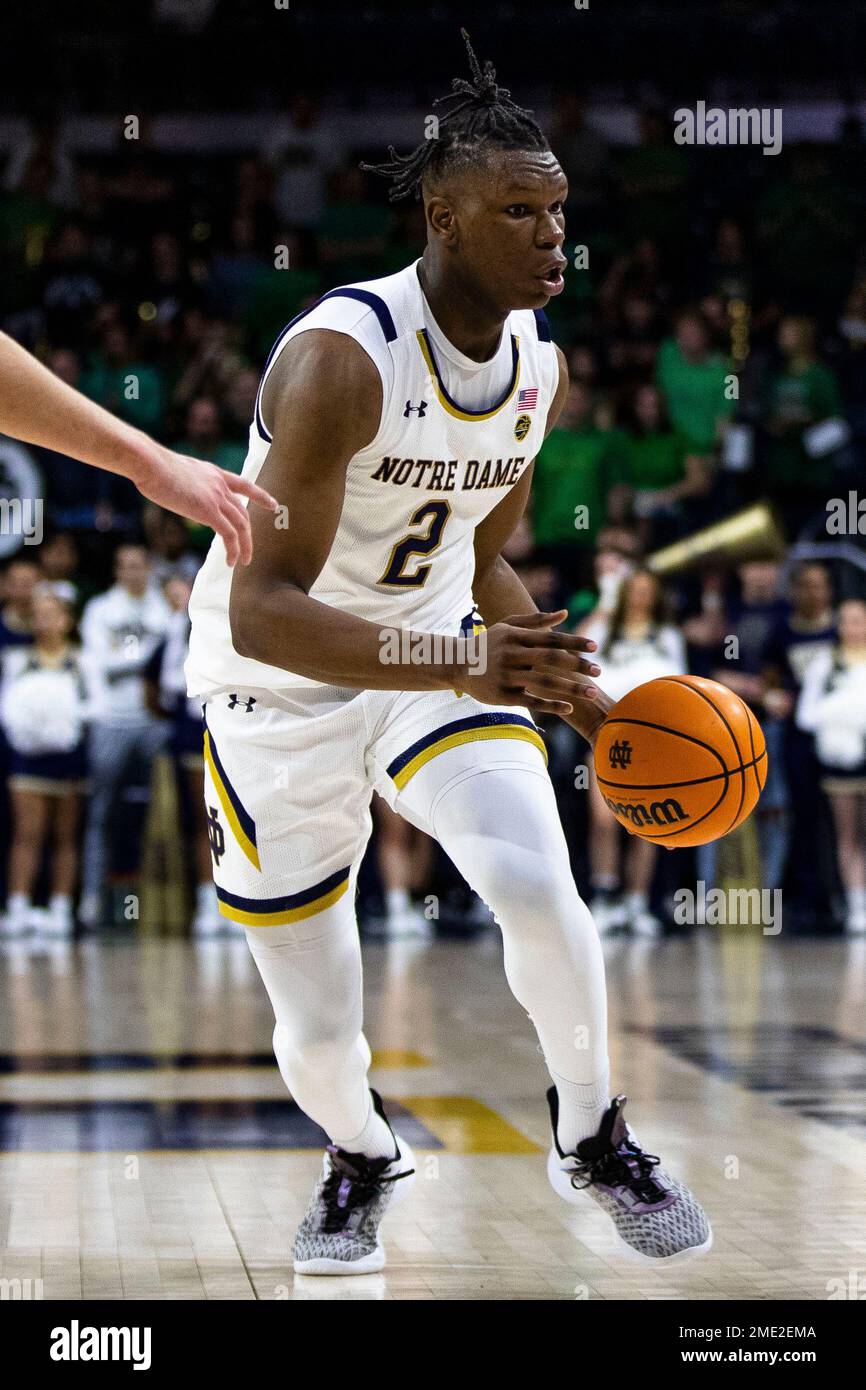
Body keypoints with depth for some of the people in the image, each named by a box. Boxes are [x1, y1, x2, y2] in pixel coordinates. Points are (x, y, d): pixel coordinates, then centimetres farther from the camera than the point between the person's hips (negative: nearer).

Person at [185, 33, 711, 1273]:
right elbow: (260, 611, -36)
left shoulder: (541, 366, -4)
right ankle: (363, 1156, 40)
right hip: (278, 693, -4)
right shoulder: (340, 357, -28)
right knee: (318, 1032, 3)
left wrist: (577, 694, 3)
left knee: (538, 885, -23)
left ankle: (591, 1138, 3)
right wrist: (464, 665, -47)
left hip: (440, 660, 4)